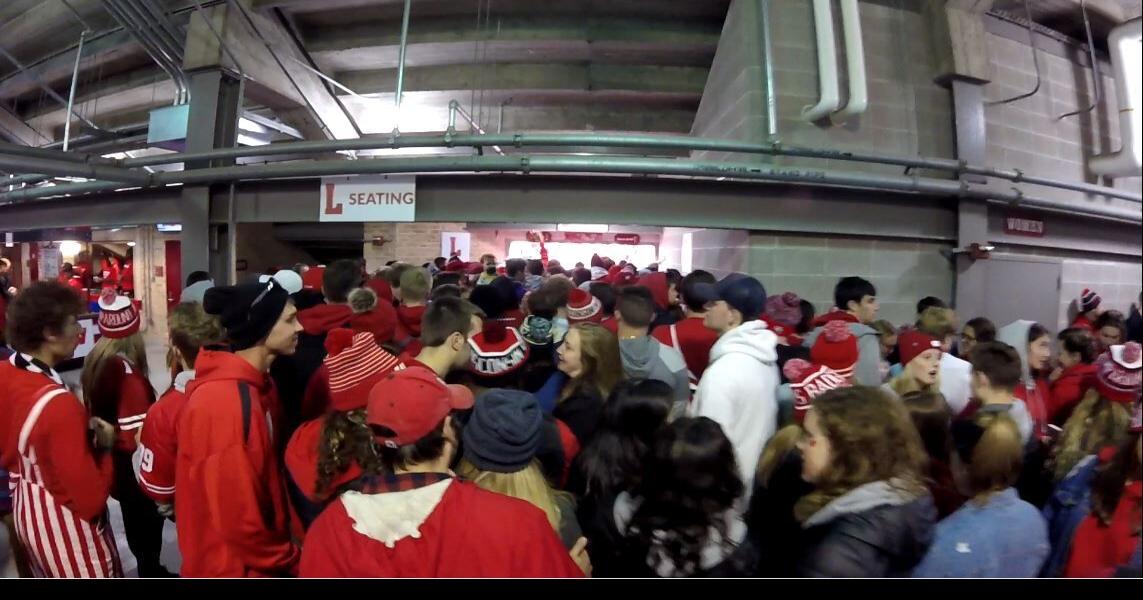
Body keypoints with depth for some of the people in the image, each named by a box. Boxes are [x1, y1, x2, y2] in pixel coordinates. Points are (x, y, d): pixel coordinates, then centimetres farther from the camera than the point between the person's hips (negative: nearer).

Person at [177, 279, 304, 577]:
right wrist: (287, 560, -13)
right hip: (234, 567, -8)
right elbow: (235, 516, -25)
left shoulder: (257, 385, 2)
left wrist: (282, 544, 7)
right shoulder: (223, 403, -28)